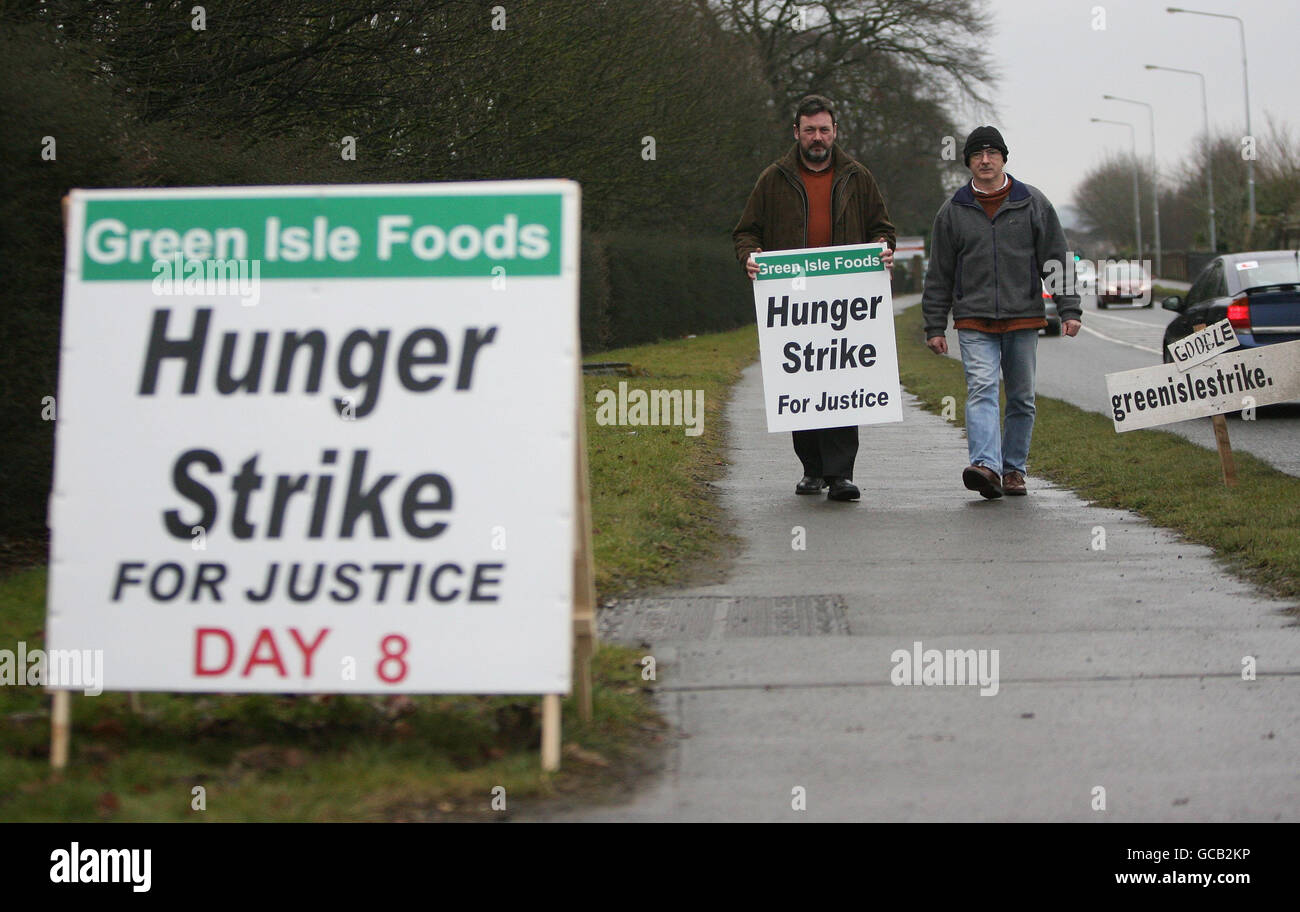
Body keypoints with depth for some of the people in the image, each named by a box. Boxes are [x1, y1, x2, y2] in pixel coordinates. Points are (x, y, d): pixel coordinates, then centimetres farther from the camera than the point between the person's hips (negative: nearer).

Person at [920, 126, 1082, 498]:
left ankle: (1014, 469, 16)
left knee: (1022, 398, 6)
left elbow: (1054, 259, 7)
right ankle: (986, 465, -31)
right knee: (981, 388, -18)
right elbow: (939, 275, 12)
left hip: (1024, 318, 1)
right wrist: (935, 326, 8)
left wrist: (1069, 308, -1)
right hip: (974, 321, -1)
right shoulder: (953, 211, 8)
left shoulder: (1033, 203, 7)